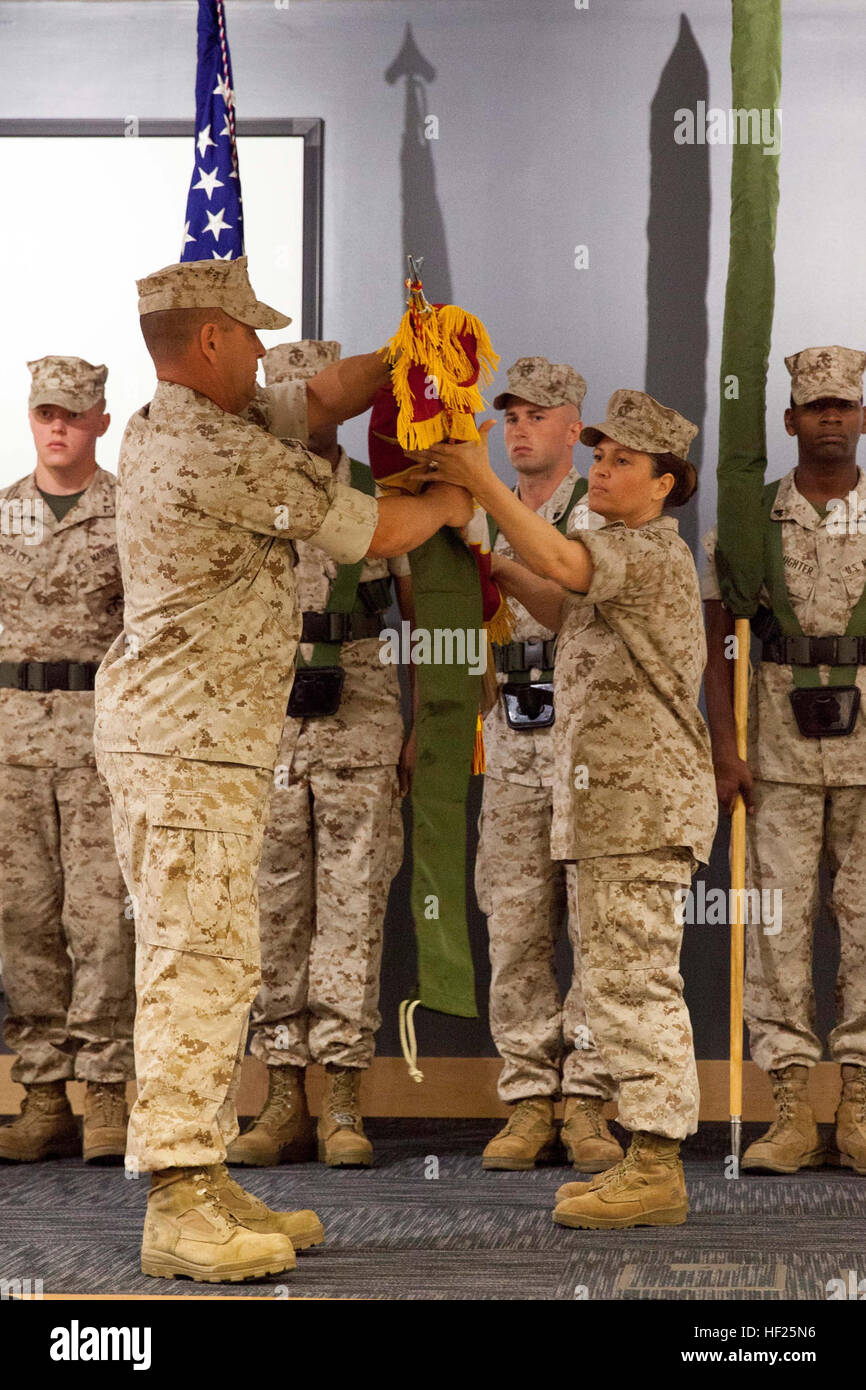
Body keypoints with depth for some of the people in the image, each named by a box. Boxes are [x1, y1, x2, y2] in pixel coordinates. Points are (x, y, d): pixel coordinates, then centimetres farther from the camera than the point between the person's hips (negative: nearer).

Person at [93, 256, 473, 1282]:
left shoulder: (158, 429, 14)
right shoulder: (231, 456, -17)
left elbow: (319, 400, 25)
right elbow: (373, 531, -8)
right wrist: (444, 504, 12)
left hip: (195, 734, 10)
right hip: (189, 737, -10)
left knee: (217, 963, 11)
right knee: (198, 961, -12)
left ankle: (204, 1184, 14)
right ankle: (178, 1207, -13)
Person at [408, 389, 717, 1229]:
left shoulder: (653, 551, -11)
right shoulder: (624, 560, 21)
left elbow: (560, 564, -29)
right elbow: (566, 614, 36)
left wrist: (481, 481, -28)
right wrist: (495, 570, 22)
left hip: (643, 802, -11)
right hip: (609, 806, 11)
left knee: (632, 982, -11)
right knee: (624, 986, 10)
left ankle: (654, 1174, -11)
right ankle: (650, 1167, 13)